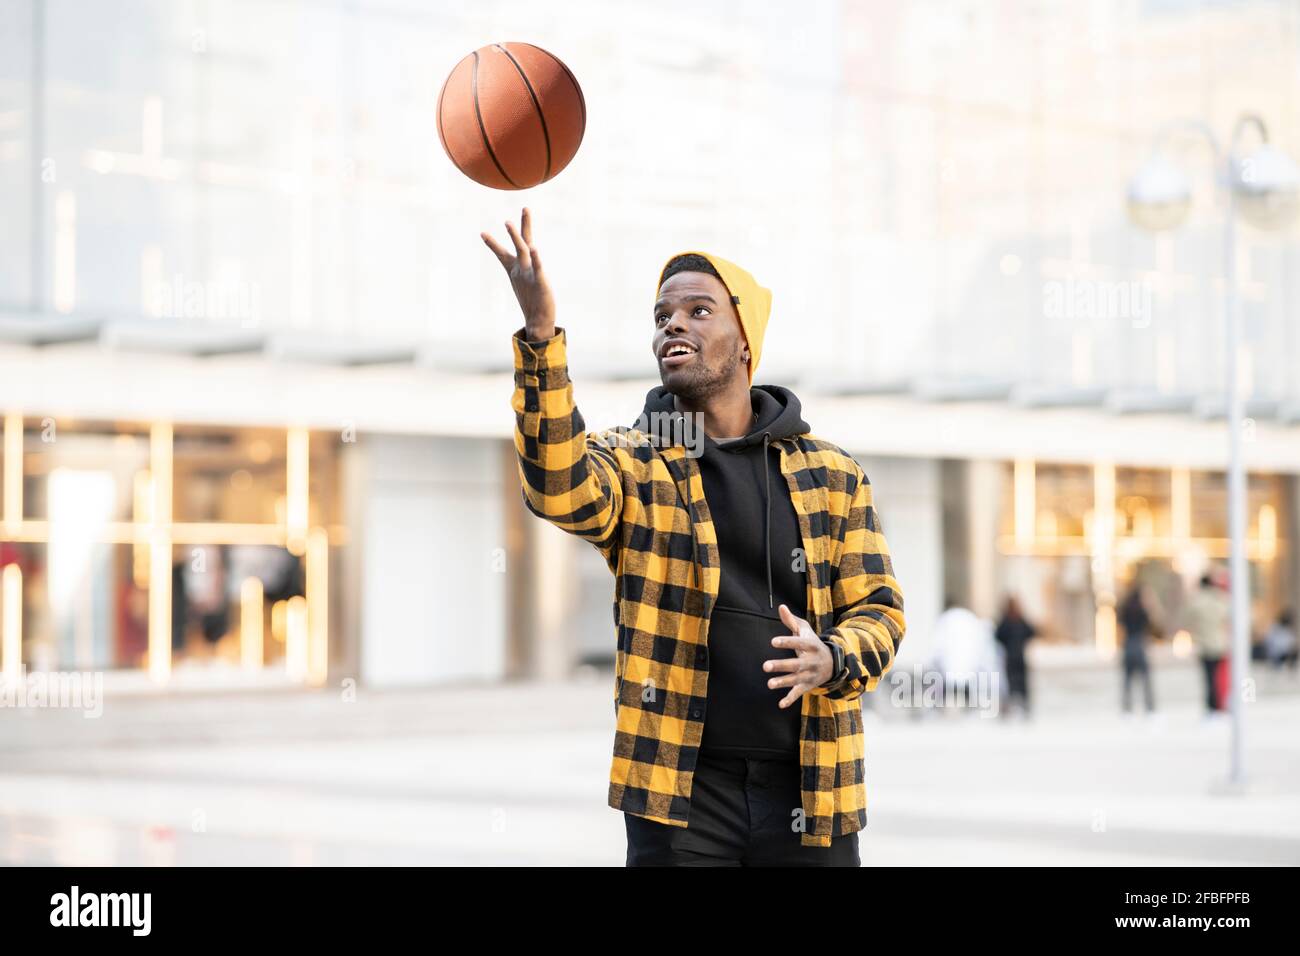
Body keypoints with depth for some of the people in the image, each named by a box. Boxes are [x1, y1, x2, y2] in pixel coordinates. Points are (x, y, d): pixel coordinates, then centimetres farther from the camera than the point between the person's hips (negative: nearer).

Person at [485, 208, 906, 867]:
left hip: (812, 789, 2)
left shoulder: (833, 474, 8)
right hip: (680, 790, -1)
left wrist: (833, 659, -14)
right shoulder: (632, 463, 3)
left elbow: (878, 609, 9)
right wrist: (541, 338, -32)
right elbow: (561, 489, -19)